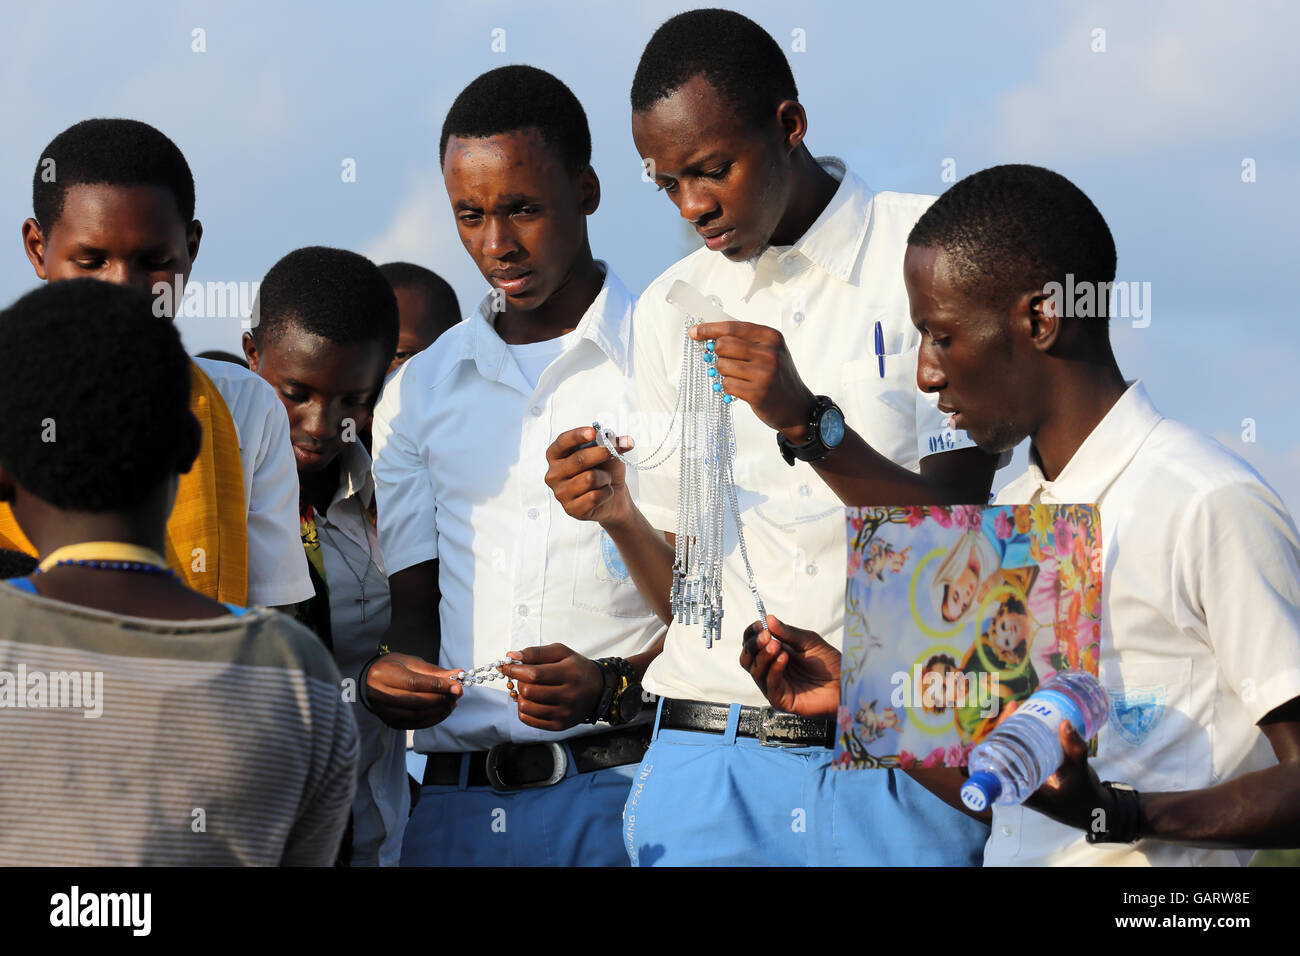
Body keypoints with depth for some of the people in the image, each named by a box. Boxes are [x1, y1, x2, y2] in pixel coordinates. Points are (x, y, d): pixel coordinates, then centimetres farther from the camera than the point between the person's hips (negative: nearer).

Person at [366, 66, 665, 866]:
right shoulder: (419, 392, 16)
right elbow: (412, 598, 15)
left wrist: (613, 686, -18)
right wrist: (391, 676, -7)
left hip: (623, 780, -3)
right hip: (458, 795, 4)